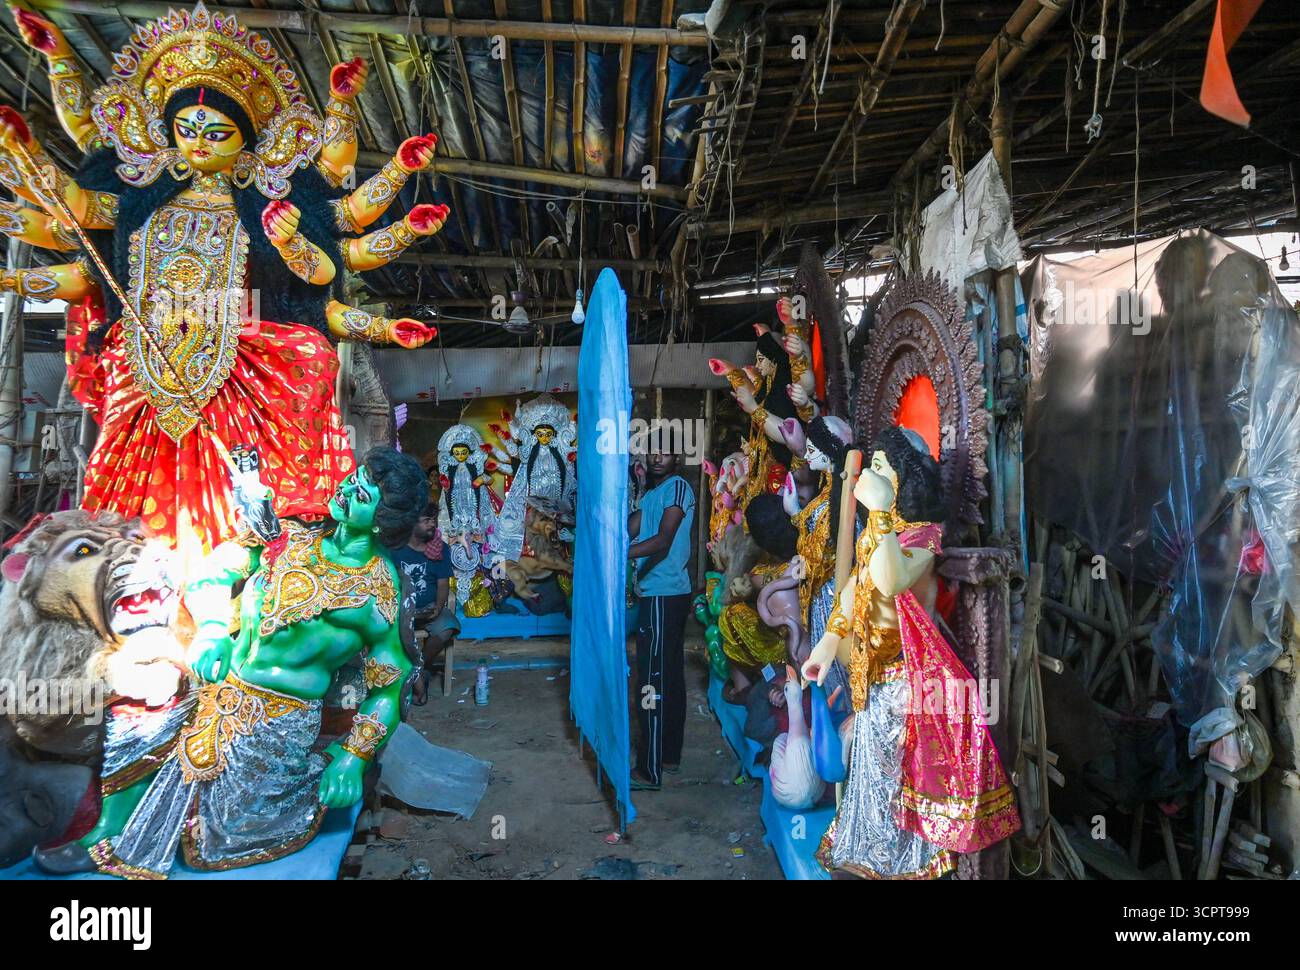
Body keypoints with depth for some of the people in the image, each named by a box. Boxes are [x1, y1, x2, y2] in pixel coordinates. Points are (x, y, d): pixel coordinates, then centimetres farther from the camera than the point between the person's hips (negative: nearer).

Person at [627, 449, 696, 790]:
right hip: (657, 593, 10)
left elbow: (663, 540, -25)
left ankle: (649, 771, 1)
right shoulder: (651, 492, 17)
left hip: (664, 597, -10)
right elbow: (628, 531, 5)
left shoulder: (678, 487, -11)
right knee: (670, 676, 16)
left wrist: (620, 554, -35)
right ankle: (670, 754, 28)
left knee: (652, 682, -6)